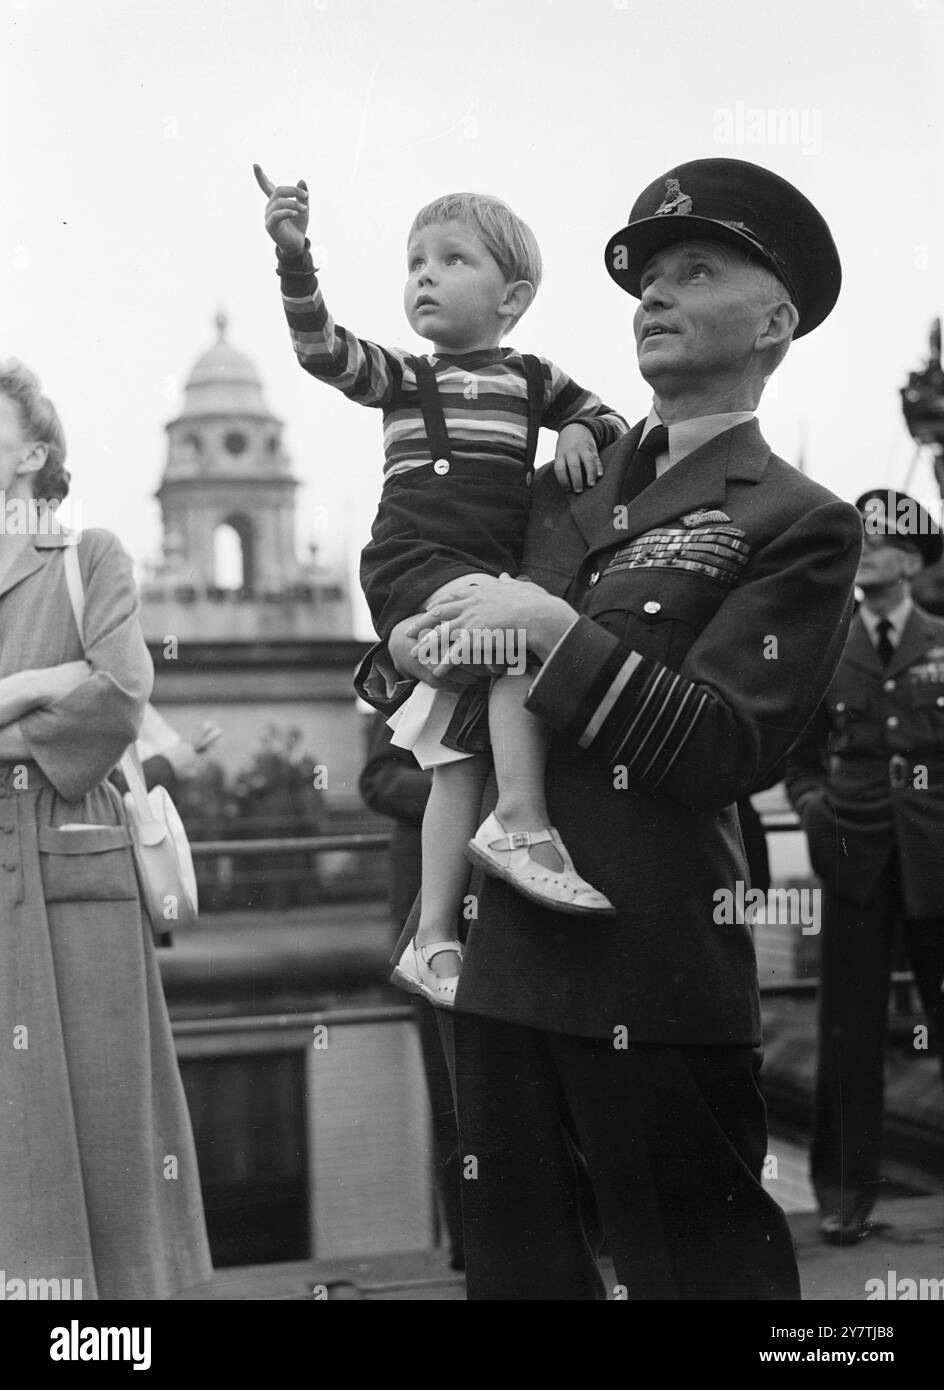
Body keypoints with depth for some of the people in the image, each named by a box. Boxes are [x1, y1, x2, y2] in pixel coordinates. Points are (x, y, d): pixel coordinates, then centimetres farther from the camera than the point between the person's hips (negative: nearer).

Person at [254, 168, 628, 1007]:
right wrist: (294, 257, -17)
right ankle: (523, 822, -33)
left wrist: (583, 433, -2)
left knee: (462, 758, 2)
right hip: (414, 561, -4)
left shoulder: (532, 379, 16)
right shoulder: (402, 377, 10)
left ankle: (433, 939, 5)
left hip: (493, 570, 4)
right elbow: (323, 349, -4)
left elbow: (608, 418, 22)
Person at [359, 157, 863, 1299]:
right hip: (500, 958, 7)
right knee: (512, 1261, 16)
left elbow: (724, 751, -14)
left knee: (695, 1265, 5)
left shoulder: (800, 526, -4)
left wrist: (555, 629, -17)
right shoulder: (563, 489, 15)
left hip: (654, 979, -6)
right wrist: (410, 654, 0)